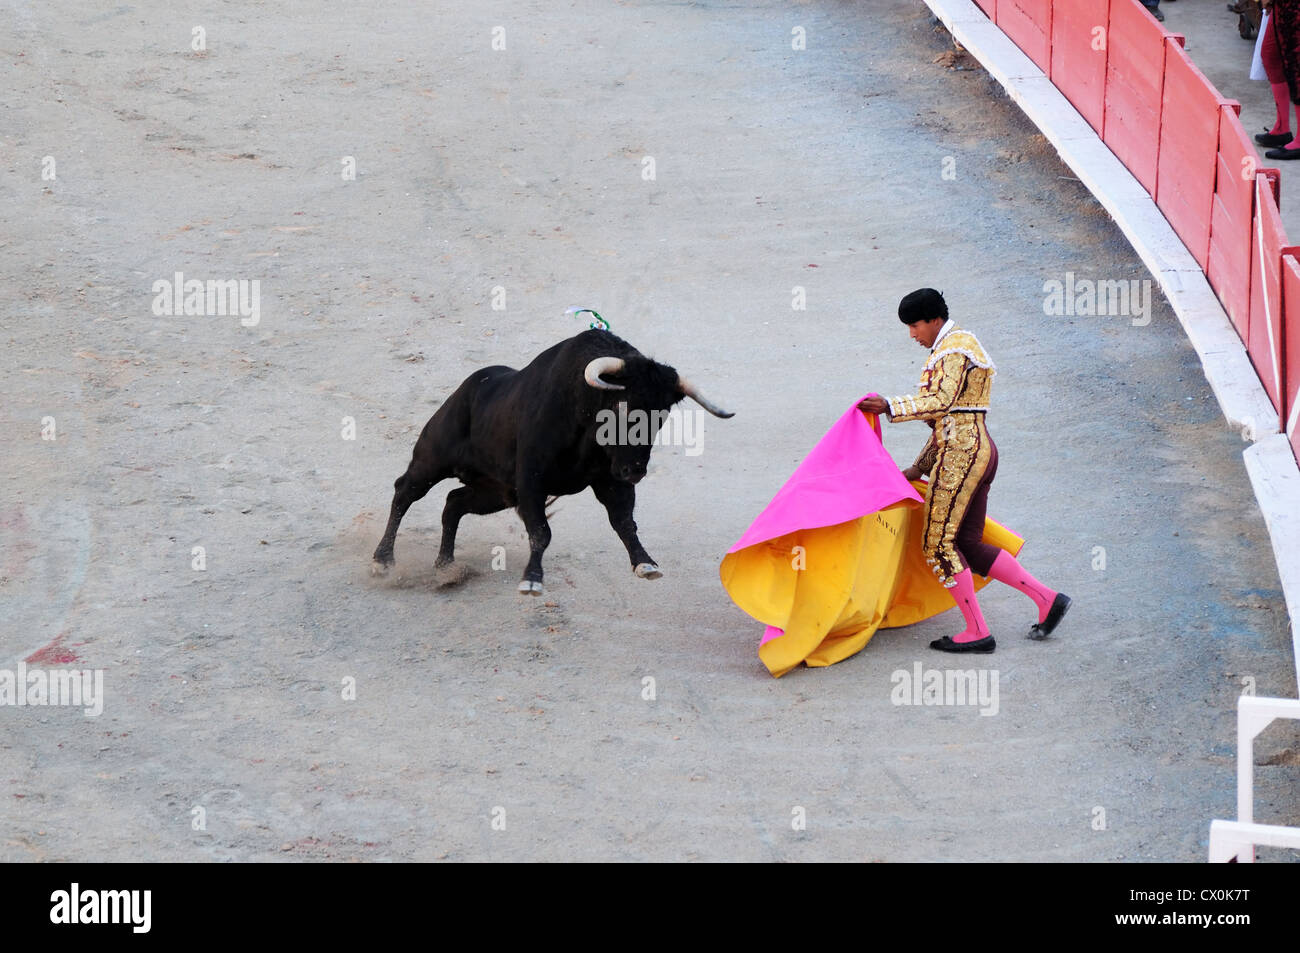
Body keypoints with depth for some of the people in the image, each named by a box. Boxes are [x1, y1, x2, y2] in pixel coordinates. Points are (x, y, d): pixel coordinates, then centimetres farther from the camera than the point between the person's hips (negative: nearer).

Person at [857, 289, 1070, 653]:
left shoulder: (953, 349, -9)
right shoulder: (959, 347, 23)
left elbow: (941, 402, -25)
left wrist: (890, 407, -27)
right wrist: (920, 468, 26)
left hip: (961, 455, -10)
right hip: (978, 449, 10)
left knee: (939, 543, -6)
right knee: (968, 545, 10)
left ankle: (977, 632, -5)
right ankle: (1047, 599, 9)